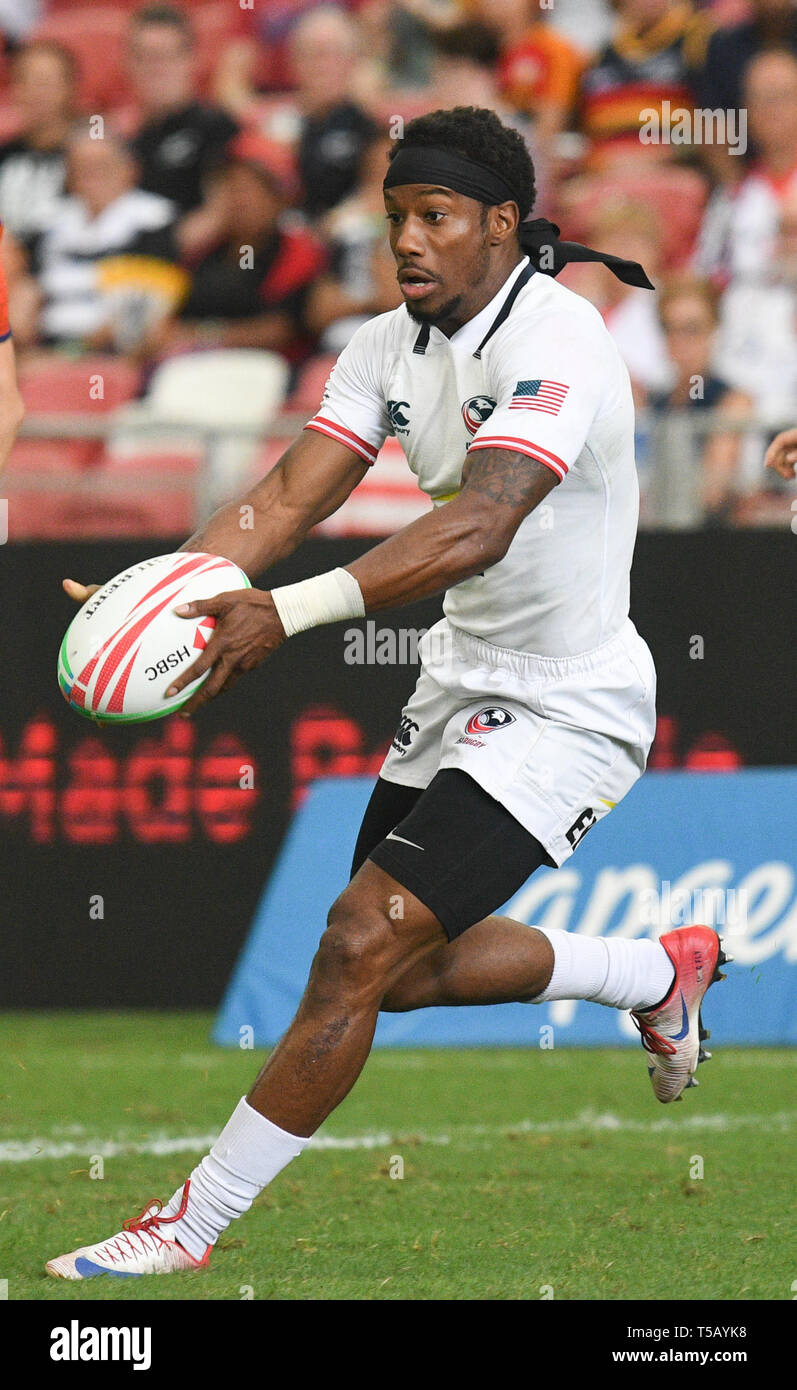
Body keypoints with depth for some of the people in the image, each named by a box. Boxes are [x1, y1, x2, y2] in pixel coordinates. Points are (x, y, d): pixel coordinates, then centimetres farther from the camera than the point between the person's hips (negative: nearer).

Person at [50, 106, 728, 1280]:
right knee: (405, 967, 19)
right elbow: (289, 498, -4)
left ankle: (195, 1225, -5)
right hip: (462, 685, 9)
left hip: (567, 711, -9)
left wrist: (289, 612, -48)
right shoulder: (392, 344, 1)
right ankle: (662, 974, 42)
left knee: (361, 948, -16)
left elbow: (479, 526, -39)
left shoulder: (557, 342, -25)